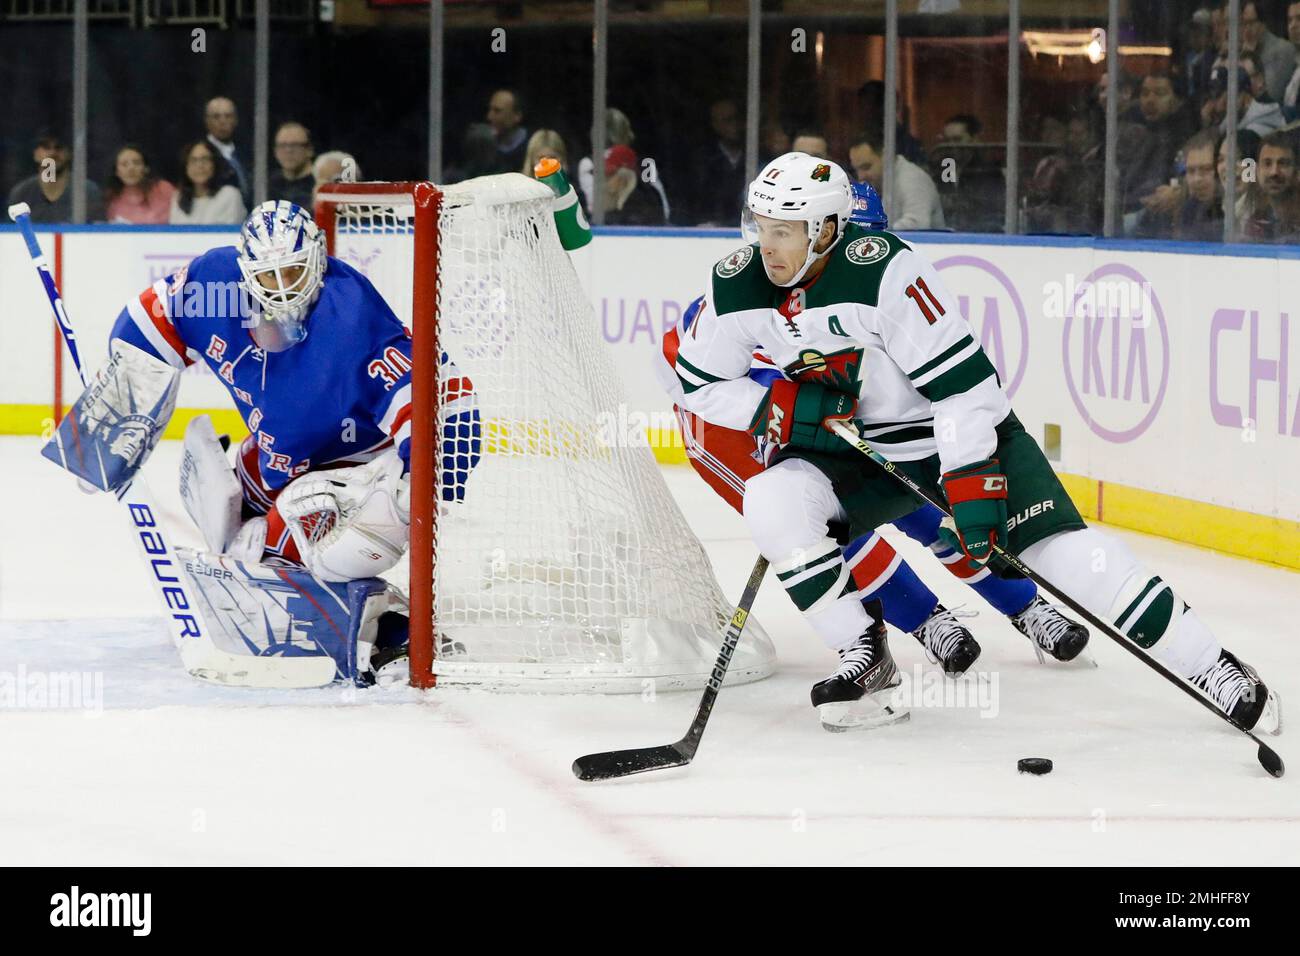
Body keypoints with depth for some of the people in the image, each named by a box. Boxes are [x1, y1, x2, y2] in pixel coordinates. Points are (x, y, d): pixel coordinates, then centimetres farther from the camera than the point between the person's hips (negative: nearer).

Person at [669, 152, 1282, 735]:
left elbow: (962, 381, -26)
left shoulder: (884, 271, -28)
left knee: (1061, 550, -18)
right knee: (770, 501, -21)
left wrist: (973, 485, -29)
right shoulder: (737, 285, -12)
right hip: (858, 451, 5)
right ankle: (865, 658, -5)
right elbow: (700, 383, 0)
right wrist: (785, 408, -16)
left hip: (964, 430, -5)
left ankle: (1210, 669, -8)